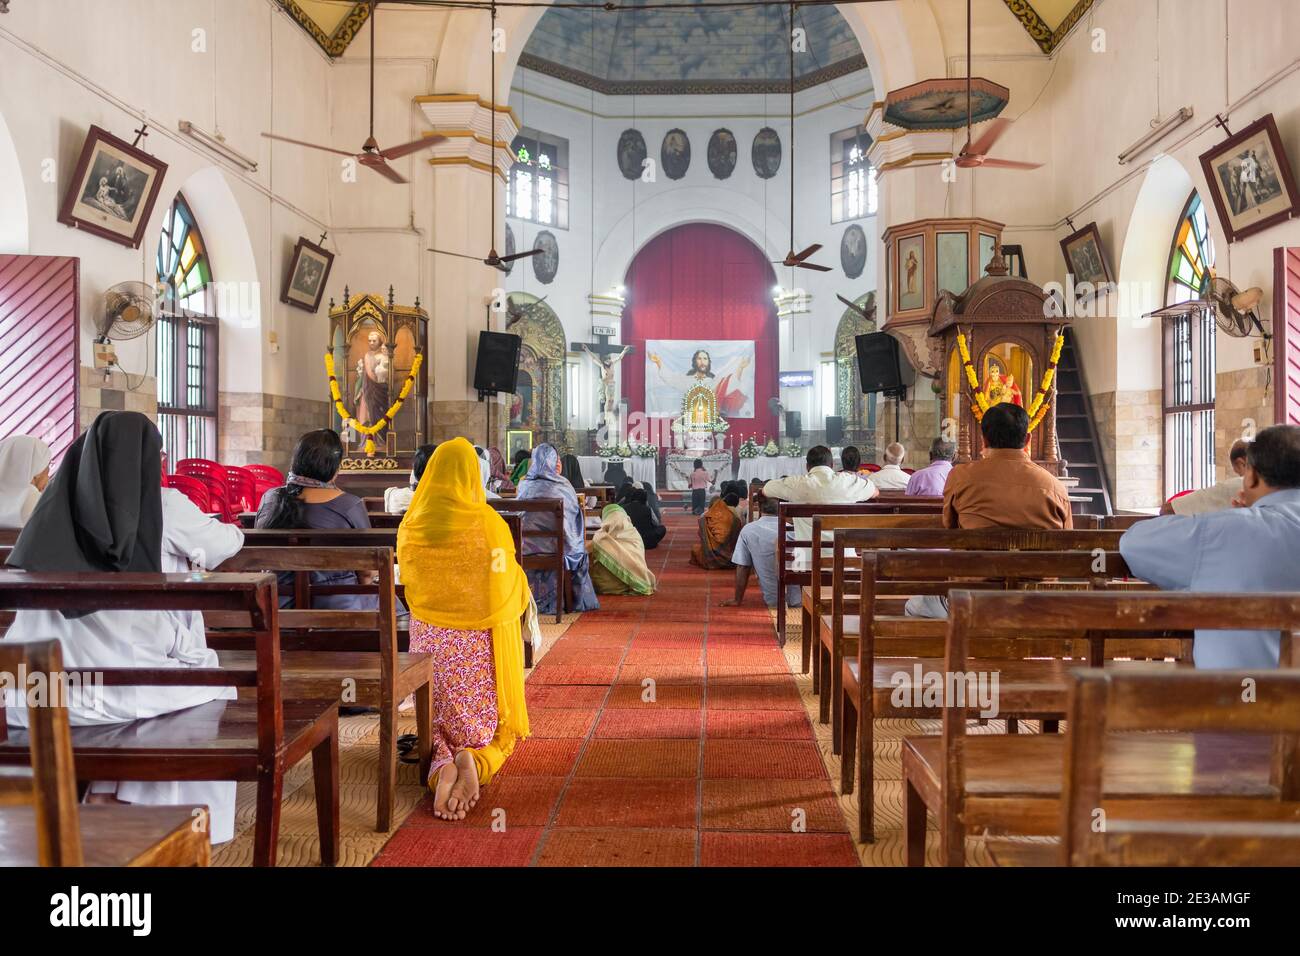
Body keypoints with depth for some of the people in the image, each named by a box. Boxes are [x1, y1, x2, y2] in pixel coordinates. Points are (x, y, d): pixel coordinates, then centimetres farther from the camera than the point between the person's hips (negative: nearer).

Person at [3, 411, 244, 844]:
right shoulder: (165, 505, -6)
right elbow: (220, 545, 9)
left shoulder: (64, 504, 4)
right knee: (207, 687, 22)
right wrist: (233, 531, 33)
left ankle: (102, 802, 31)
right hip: (133, 682, -4)